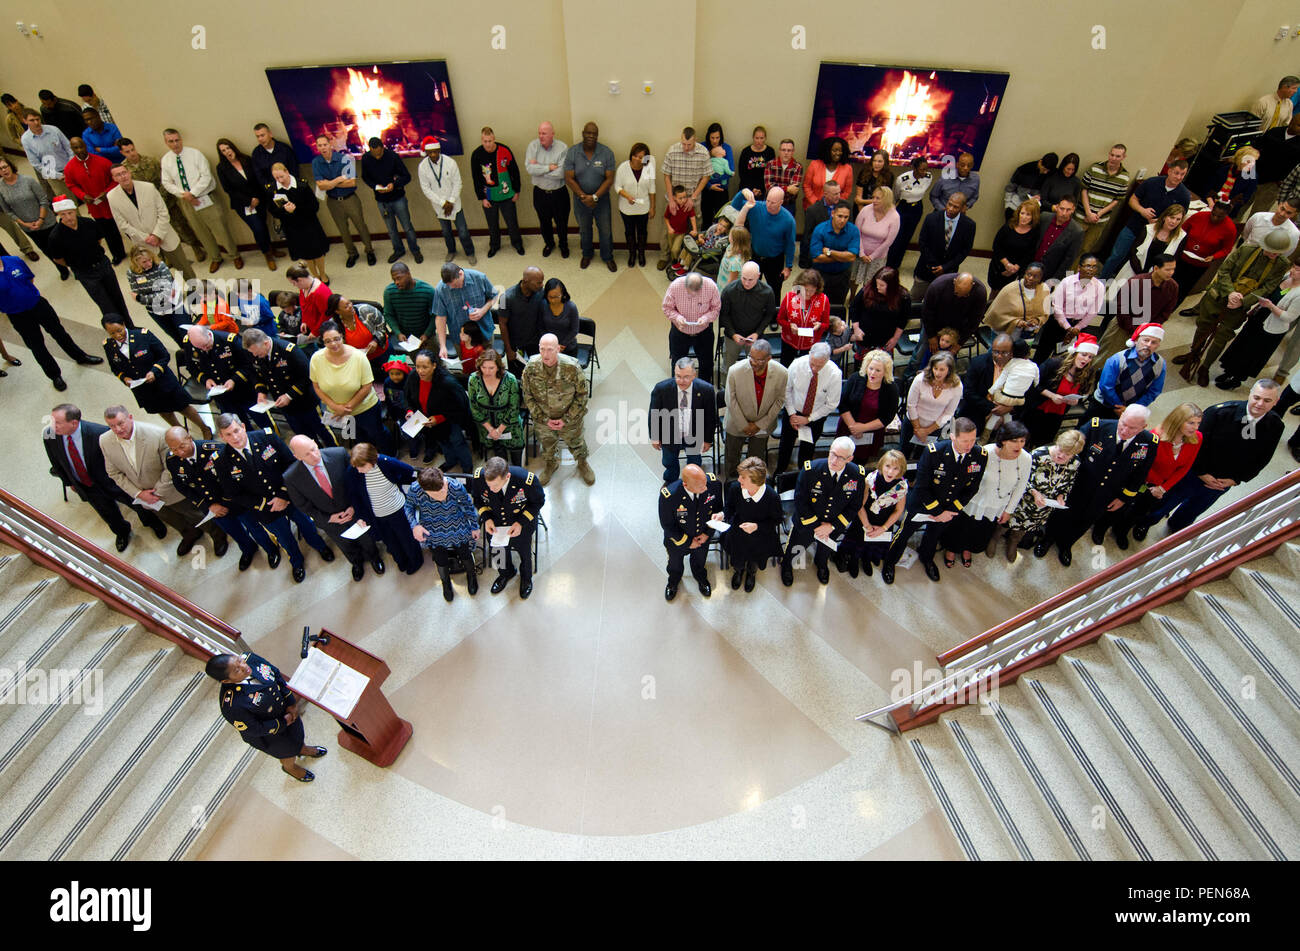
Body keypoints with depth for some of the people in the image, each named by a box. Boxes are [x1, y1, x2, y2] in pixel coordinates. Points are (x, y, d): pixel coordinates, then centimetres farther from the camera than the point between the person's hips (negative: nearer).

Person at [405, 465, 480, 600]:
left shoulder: (456, 486, -30)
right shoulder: (415, 490, -29)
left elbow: (468, 506, -9)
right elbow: (409, 506, -5)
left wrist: (474, 527, 3)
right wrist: (414, 525, -21)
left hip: (457, 528, 0)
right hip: (433, 532, 0)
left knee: (466, 556, 8)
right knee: (441, 562, 1)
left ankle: (471, 574, 47)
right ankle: (446, 581, 40)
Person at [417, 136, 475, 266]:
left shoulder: (450, 162, -14)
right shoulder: (422, 167, -11)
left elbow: (457, 183, -8)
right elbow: (425, 188, -9)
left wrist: (451, 202, -13)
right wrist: (443, 203, -15)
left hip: (454, 204, -1)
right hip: (439, 206, 2)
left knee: (463, 231, 0)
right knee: (446, 231, 17)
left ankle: (470, 253, 21)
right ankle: (451, 251, 41)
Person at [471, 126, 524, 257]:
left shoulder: (505, 150, -12)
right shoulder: (476, 155, -10)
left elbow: (515, 171, -1)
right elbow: (476, 179, -3)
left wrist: (516, 191, 1)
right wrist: (482, 198, -4)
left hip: (507, 195, -1)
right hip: (489, 197, 1)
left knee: (512, 221, 10)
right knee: (492, 224, 12)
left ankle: (517, 243, 33)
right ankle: (494, 245, 34)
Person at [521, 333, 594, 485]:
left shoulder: (571, 367, -27)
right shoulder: (531, 367, -21)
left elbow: (582, 395, -15)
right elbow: (528, 396, -8)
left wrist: (567, 419, -17)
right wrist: (544, 419, -13)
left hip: (570, 417, -2)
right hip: (543, 418, 2)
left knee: (575, 442, 23)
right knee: (547, 444, 27)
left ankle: (582, 463, 55)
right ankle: (551, 464, 59)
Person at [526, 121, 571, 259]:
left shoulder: (562, 148, -16)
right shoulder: (533, 146, -8)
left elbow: (561, 173, -27)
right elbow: (530, 168, -20)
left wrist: (538, 168, -20)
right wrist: (549, 167, -24)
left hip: (559, 193, -2)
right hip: (540, 193, 2)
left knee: (562, 222, 15)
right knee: (544, 222, 19)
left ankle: (563, 245, 41)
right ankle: (549, 244, 45)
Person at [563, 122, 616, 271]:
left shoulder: (606, 153, -13)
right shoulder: (572, 152, -12)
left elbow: (609, 179, -13)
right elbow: (569, 178, -11)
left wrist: (595, 197, -21)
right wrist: (584, 197, -19)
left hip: (601, 199, -1)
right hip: (581, 200, 1)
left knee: (605, 230, 10)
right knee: (584, 230, 20)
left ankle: (608, 257, 33)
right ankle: (587, 255, 44)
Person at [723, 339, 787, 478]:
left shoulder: (781, 374, -25)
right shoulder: (735, 371, -29)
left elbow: (780, 400, -9)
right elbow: (731, 400, -15)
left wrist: (760, 424, -9)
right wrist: (743, 425, -10)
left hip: (763, 425, 1)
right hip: (738, 423, 0)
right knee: (732, 456, 22)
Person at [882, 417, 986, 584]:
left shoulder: (981, 455, -21)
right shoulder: (933, 452, -32)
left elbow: (971, 489, -8)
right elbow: (921, 487, -24)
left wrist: (950, 511, -11)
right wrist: (938, 512, -20)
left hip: (950, 509, 4)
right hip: (922, 505, -4)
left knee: (934, 535, 31)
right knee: (904, 533, 17)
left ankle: (926, 557, 62)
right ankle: (889, 562, 45)